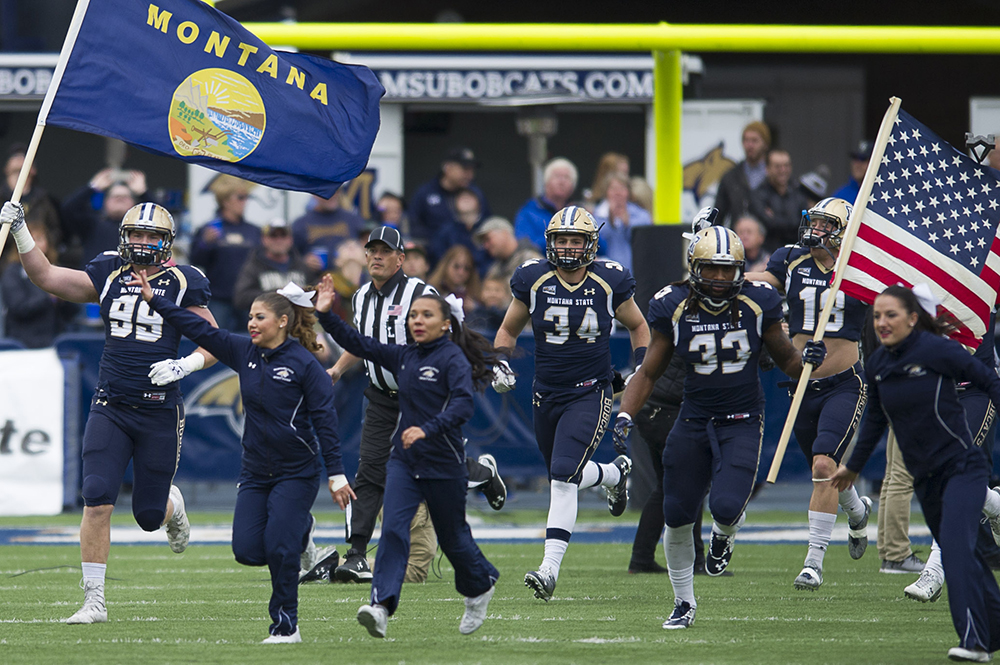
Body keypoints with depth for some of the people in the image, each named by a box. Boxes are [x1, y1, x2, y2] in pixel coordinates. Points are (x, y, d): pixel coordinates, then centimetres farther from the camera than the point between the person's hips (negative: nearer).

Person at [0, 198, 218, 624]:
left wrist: (184, 365, -17)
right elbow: (46, 277, 9)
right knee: (97, 500, -13)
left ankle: (173, 505, 45)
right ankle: (94, 602, -8)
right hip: (110, 408, 2)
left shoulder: (183, 284, -2)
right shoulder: (108, 276, 6)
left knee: (149, 515, 6)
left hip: (159, 411, -2)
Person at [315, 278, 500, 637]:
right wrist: (325, 316, -1)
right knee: (393, 527, -14)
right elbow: (360, 344, 10)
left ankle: (480, 587, 41)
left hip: (444, 463, -5)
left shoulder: (453, 358, -12)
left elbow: (463, 405, -25)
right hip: (404, 460, 5)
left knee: (452, 537, 11)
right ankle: (381, 607, -24)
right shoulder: (403, 356, 7)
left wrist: (427, 429, -38)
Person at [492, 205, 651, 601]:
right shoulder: (533, 281, -4)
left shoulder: (610, 283, -7)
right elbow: (509, 329, 11)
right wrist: (499, 363, -7)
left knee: (564, 478, -18)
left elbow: (637, 327, 11)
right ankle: (615, 473, 51)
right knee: (565, 476, 17)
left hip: (590, 394, -4)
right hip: (547, 394, 4)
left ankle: (550, 568, -19)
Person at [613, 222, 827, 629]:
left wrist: (807, 359, -18)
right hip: (694, 420, 2)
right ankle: (684, 603, 24)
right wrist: (625, 415, -9)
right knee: (677, 515, 2)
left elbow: (785, 360, 5)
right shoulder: (674, 308, -6)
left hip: (742, 422, -2)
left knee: (726, 506, -22)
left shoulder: (757, 305, -8)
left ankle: (724, 534, 20)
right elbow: (649, 373, 4)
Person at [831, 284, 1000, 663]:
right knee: (957, 554, 12)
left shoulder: (938, 351, -13)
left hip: (961, 466, -7)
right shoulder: (878, 365, 6)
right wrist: (853, 465, 31)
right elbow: (875, 419, 21)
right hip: (925, 476, 7)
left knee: (955, 545, -22)